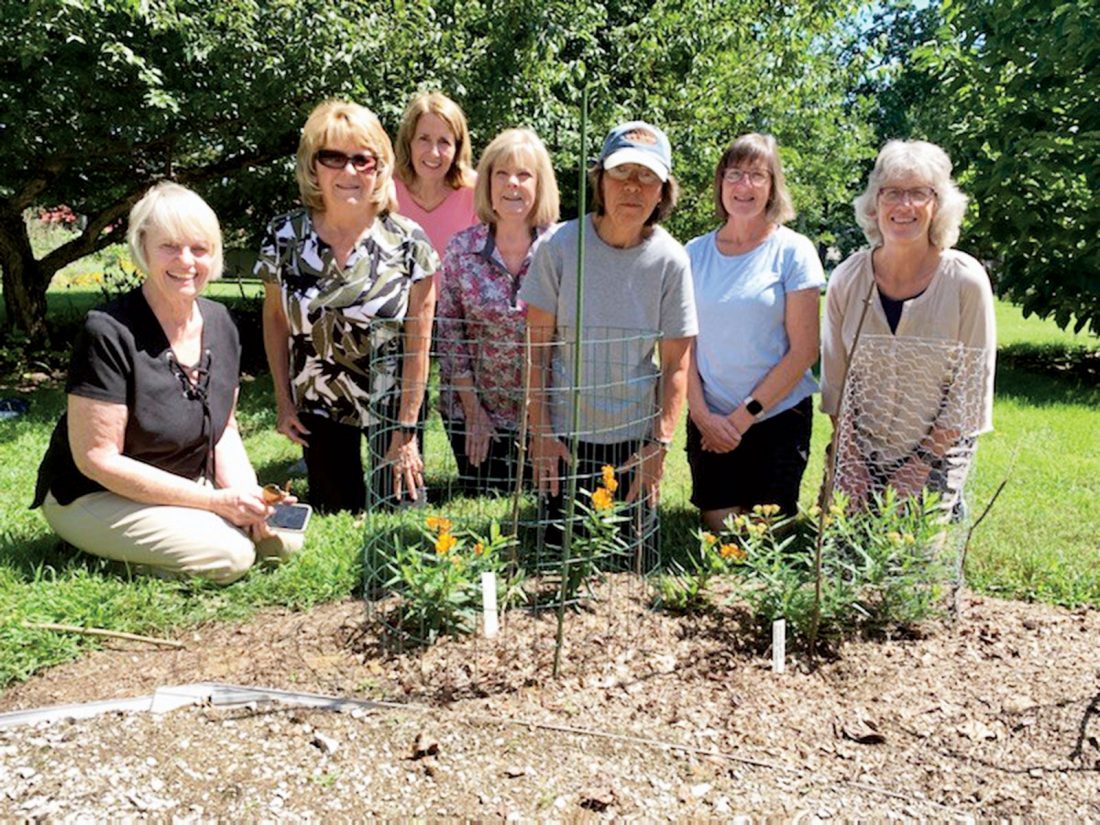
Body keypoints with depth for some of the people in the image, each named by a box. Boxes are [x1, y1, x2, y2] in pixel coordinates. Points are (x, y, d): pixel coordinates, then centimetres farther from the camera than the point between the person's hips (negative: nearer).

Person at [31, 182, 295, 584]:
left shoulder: (219, 324, -1)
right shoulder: (109, 333, -21)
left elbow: (224, 428, 8)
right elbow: (97, 458, -22)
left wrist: (245, 492, -12)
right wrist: (217, 501, -24)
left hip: (189, 486, 7)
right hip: (93, 496, -7)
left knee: (282, 539, -9)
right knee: (228, 555, -25)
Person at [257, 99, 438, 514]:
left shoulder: (408, 242, -13)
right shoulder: (284, 237, -6)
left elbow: (417, 345, -11)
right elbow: (275, 319, 5)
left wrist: (405, 430, -11)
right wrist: (284, 402, 2)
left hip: (391, 403, -2)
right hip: (319, 407, 2)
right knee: (335, 521, 12)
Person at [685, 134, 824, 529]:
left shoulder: (793, 252, -4)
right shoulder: (695, 253, 4)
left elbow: (803, 351, -7)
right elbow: (684, 345, 5)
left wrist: (744, 415, -9)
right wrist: (701, 413, -7)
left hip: (778, 419, -2)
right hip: (709, 422, 2)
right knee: (717, 532, 3)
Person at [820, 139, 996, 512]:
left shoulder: (966, 281, -13)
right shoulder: (847, 278, -7)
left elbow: (971, 392, -10)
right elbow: (834, 379, 0)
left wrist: (920, 466, -11)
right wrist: (850, 460, -3)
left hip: (937, 454, -2)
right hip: (861, 452, 2)